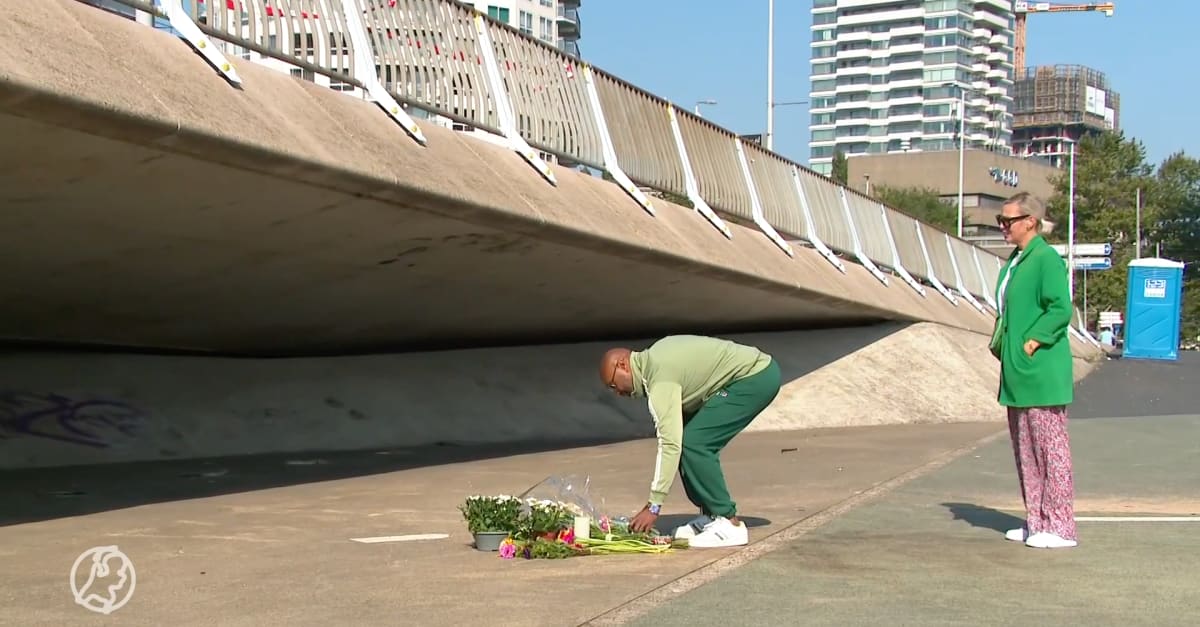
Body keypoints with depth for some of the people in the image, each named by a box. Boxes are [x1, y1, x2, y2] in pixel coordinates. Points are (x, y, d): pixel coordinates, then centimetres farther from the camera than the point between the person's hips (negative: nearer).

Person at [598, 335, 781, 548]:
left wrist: (653, 506, -21)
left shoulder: (661, 379, -18)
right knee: (691, 441, 9)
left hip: (755, 376, -10)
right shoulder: (654, 356, 10)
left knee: (693, 443, -15)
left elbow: (670, 444, -24)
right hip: (755, 372, 10)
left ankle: (729, 523, -11)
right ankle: (710, 516, 14)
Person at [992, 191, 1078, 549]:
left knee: (1050, 448, -5)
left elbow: (1061, 309, -20)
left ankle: (1060, 527, 0)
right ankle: (1036, 521, 21)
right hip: (1018, 372, 10)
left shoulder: (1046, 259, -13)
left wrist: (1033, 342, -19)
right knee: (1025, 450, 13)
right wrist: (1000, 342, 11)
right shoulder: (1015, 260, 16)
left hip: (1042, 372, -10)